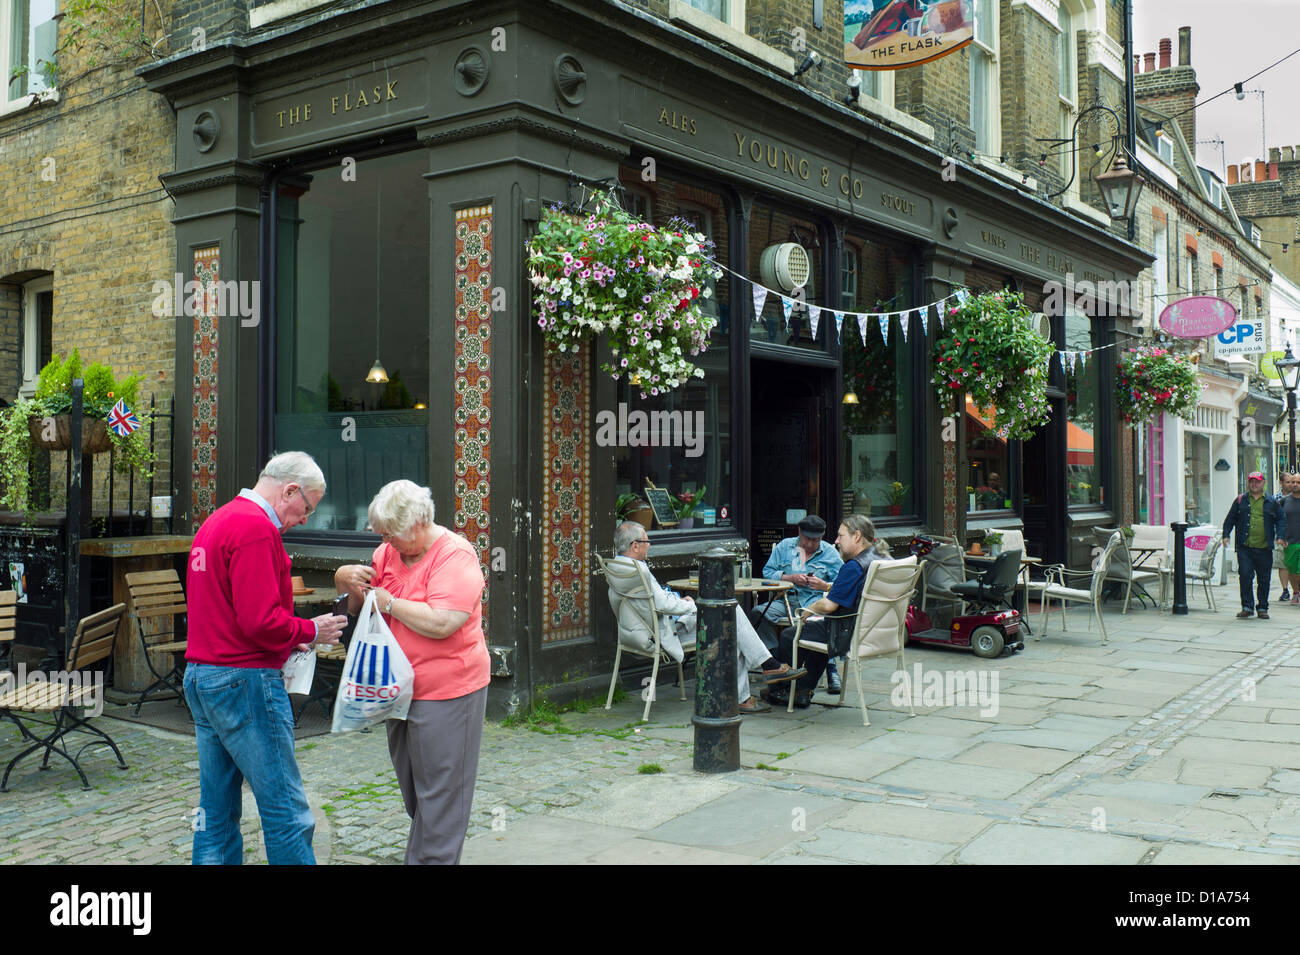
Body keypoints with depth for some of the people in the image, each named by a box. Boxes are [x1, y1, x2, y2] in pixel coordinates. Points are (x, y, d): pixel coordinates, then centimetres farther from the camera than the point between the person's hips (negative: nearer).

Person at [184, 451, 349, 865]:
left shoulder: (215, 521, 17)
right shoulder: (257, 527, -15)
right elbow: (260, 619, -23)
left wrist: (284, 640, 13)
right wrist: (310, 631, -6)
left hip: (200, 677, 10)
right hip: (245, 681, -10)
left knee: (215, 813, 14)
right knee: (287, 812, -3)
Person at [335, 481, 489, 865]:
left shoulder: (455, 555, -16)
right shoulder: (389, 551, 7)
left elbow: (440, 623, -28)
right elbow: (360, 609, 17)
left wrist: (388, 602, -17)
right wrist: (348, 583, -5)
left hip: (446, 692, -8)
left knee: (439, 792, 1)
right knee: (412, 788, 19)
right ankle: (419, 855, 33)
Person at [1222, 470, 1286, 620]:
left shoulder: (1272, 502, 9)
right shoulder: (1240, 500, 9)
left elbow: (1281, 519, 13)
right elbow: (1230, 519, 12)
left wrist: (1280, 536, -2)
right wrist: (1226, 534, 0)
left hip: (1264, 548, 1)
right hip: (1244, 547, -1)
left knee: (1264, 579, 6)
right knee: (1245, 575, -11)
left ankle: (1262, 608, 18)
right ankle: (1247, 607, -2)